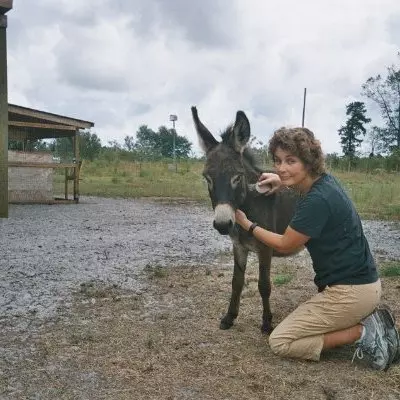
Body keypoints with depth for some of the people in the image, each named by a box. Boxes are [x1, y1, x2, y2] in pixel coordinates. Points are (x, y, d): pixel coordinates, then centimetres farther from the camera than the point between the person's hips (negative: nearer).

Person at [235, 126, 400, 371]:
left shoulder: (317, 200, -25)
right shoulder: (324, 180, 3)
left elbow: (285, 245, -12)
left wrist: (246, 224, -2)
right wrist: (283, 181, 15)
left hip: (350, 291, -10)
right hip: (362, 281, 10)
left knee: (280, 342, -2)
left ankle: (363, 333, -6)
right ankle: (369, 319, 12)